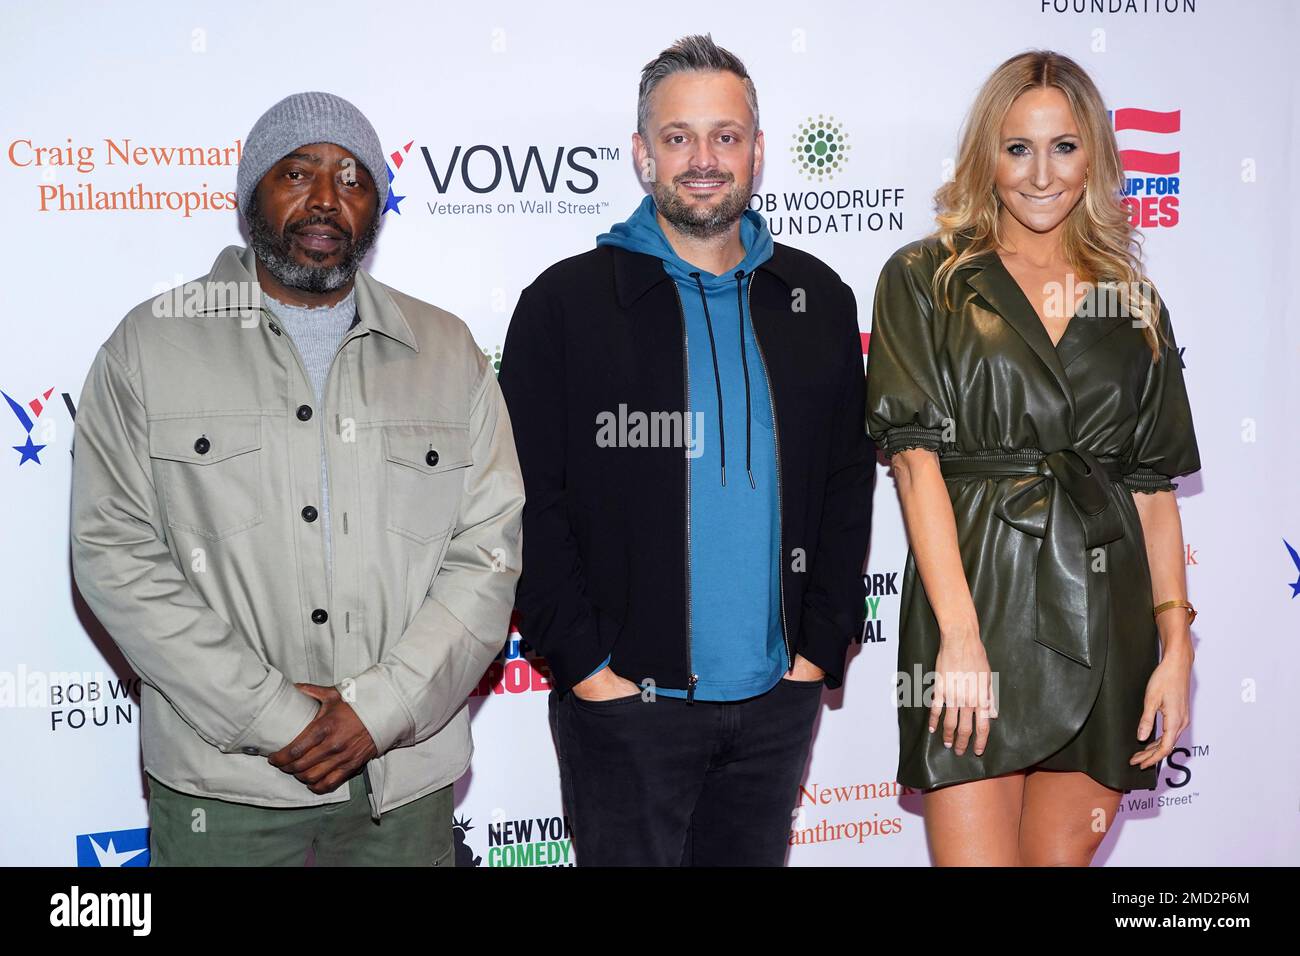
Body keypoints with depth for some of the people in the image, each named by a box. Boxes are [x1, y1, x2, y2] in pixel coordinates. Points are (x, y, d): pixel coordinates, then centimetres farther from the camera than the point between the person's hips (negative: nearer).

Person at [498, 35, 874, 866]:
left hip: (778, 701, 3)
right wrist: (584, 663, -11)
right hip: (626, 703, -3)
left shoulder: (817, 299, 7)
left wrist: (822, 646, 1)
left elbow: (849, 483, 8)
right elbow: (529, 502, -6)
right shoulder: (567, 303, -3)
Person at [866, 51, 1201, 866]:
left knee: (1063, 853, 10)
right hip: (977, 592, -3)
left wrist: (1176, 642, 0)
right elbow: (917, 456, -7)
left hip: (1105, 612, 4)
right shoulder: (927, 279, 4)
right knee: (977, 853, -5)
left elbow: (1154, 485, 11)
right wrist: (960, 634, -16)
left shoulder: (1132, 303, 14)